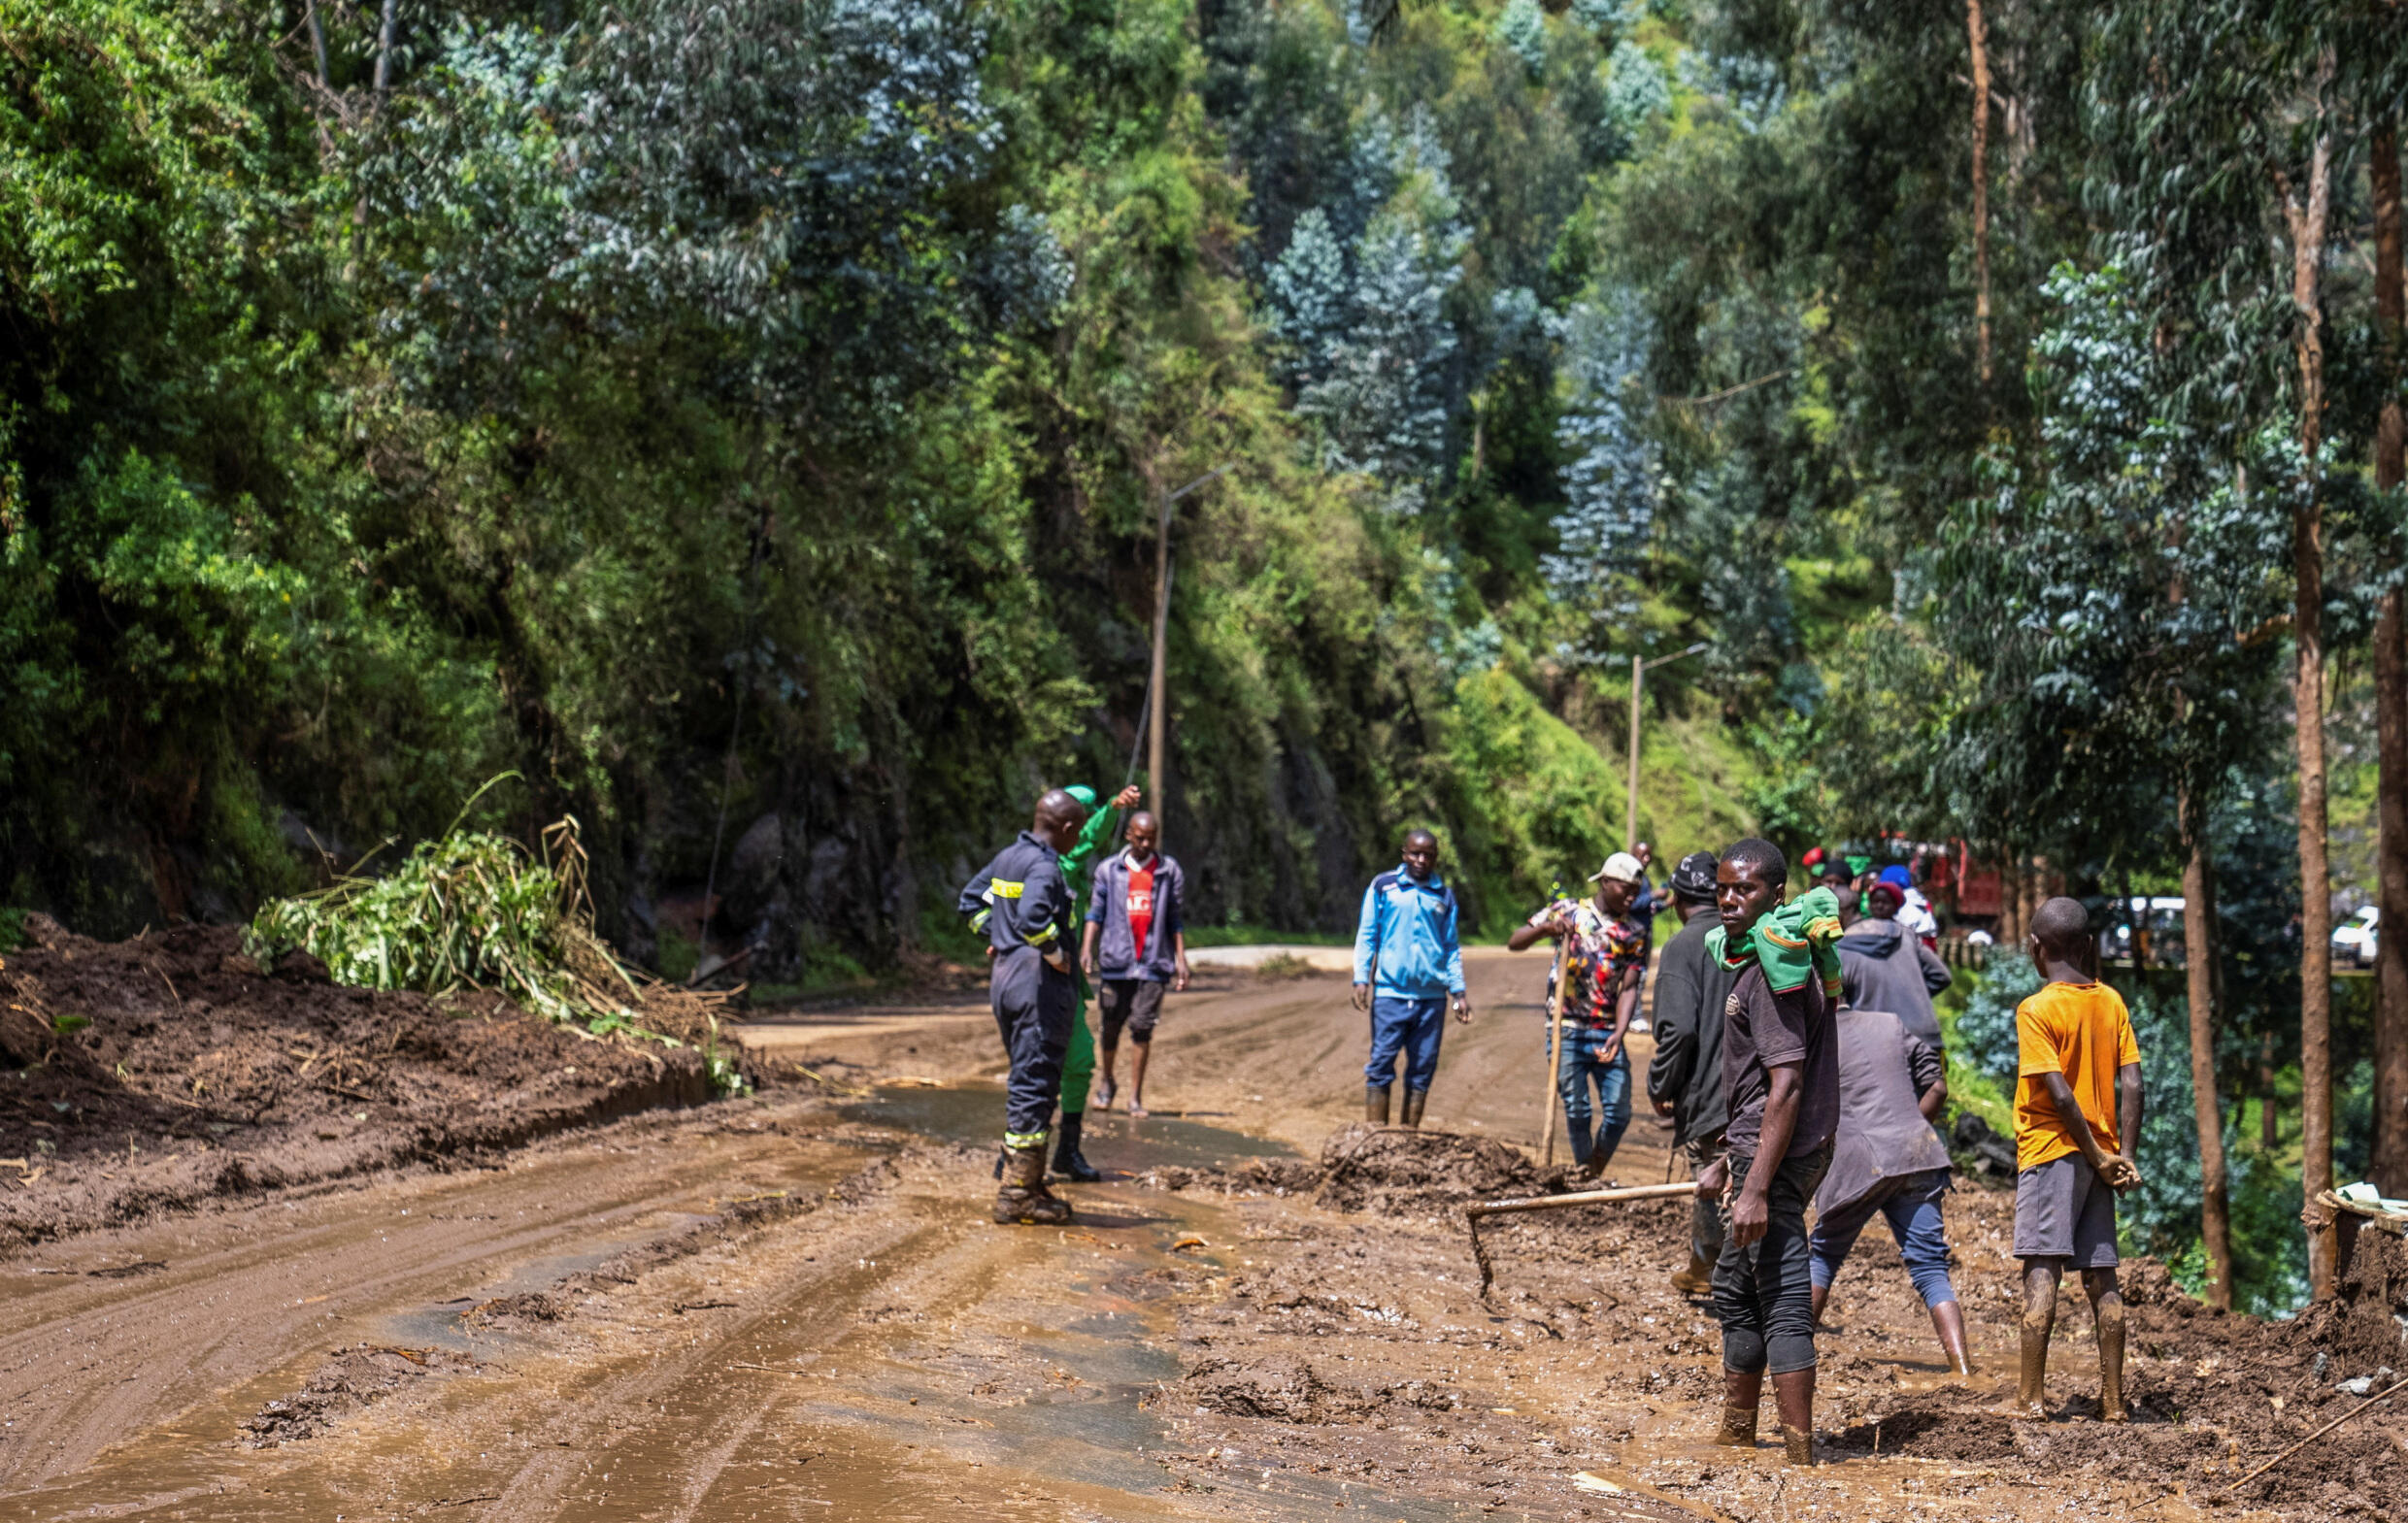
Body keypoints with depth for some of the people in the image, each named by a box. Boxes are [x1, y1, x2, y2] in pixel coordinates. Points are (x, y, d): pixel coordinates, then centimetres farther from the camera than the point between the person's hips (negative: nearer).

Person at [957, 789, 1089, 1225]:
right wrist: (1057, 954, -19)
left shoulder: (1007, 857, 12)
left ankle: (1028, 1185, 23)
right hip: (1038, 982, -10)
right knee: (1035, 1087, -4)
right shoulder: (1044, 866, -17)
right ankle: (1017, 1195, -2)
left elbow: (969, 901, 22)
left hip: (1004, 975, 10)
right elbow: (1033, 917, -33)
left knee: (1024, 1084, 17)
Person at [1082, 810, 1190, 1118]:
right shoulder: (1108, 869, 4)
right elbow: (1096, 913, 5)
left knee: (1142, 1029, -4)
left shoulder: (1170, 871, 7)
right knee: (1111, 1025, 8)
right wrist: (1087, 948, -7)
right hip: (1116, 961, 0)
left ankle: (1135, 1098, 1)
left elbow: (1175, 920, 11)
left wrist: (1181, 959, 6)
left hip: (1153, 963, 0)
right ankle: (1107, 1082, 31)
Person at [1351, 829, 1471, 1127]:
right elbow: (1366, 935, 6)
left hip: (1432, 995, 3)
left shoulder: (1444, 896, 12)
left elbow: (1452, 947, 16)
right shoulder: (1383, 887, 5)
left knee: (1422, 1069, 3)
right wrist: (1361, 979, -3)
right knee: (1381, 1064, -5)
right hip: (1390, 993, -3)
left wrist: (1458, 992, 8)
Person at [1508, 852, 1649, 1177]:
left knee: (1619, 1112, -1)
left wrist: (1619, 1033, -17)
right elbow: (1514, 942, 0)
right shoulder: (1567, 910, 1)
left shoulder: (1634, 934, 7)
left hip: (1607, 1034, 2)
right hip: (1568, 1031, -2)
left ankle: (1596, 1176, 17)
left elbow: (1629, 988, -1)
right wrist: (1546, 927, -21)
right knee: (1576, 1110, -3)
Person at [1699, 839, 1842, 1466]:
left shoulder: (1774, 968, -18)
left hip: (1779, 1156, -11)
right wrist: (1731, 1161, 26)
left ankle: (1799, 1456, -6)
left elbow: (1786, 1086, -24)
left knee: (1783, 1303, -9)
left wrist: (1757, 1187, -27)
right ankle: (1736, 1439, 34)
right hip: (1759, 1149, 11)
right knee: (1734, 1289, 21)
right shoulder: (1747, 957, 14)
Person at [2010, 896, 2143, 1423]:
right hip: (2099, 1153, 6)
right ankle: (2113, 1400, 9)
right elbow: (2131, 1085, 1)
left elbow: (2061, 1094, -16)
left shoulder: (2036, 1010, -10)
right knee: (2101, 1275, 8)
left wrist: (2098, 1157, -8)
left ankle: (2030, 1396, -9)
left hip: (2051, 1150, -6)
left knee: (2041, 1270, -6)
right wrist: (2125, 1156, 1)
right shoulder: (2112, 1003, 7)